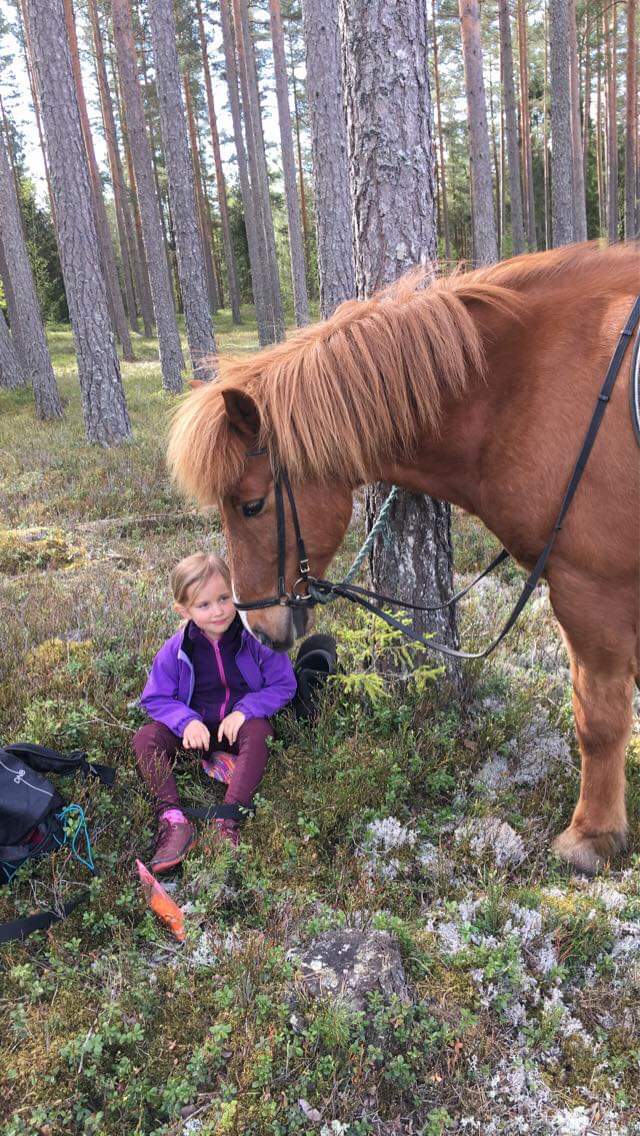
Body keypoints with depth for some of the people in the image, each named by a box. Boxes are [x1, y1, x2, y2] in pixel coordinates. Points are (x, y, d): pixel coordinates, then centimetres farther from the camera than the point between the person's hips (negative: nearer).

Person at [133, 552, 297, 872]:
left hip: (241, 725, -2)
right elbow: (155, 698, -4)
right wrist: (187, 721, -23)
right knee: (145, 738, -20)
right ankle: (173, 820, -34)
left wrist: (245, 710, -24)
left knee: (257, 731, -37)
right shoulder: (176, 650, -10)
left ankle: (228, 821, -41)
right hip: (198, 731, 3)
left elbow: (284, 684, -11)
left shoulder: (255, 636, -15)